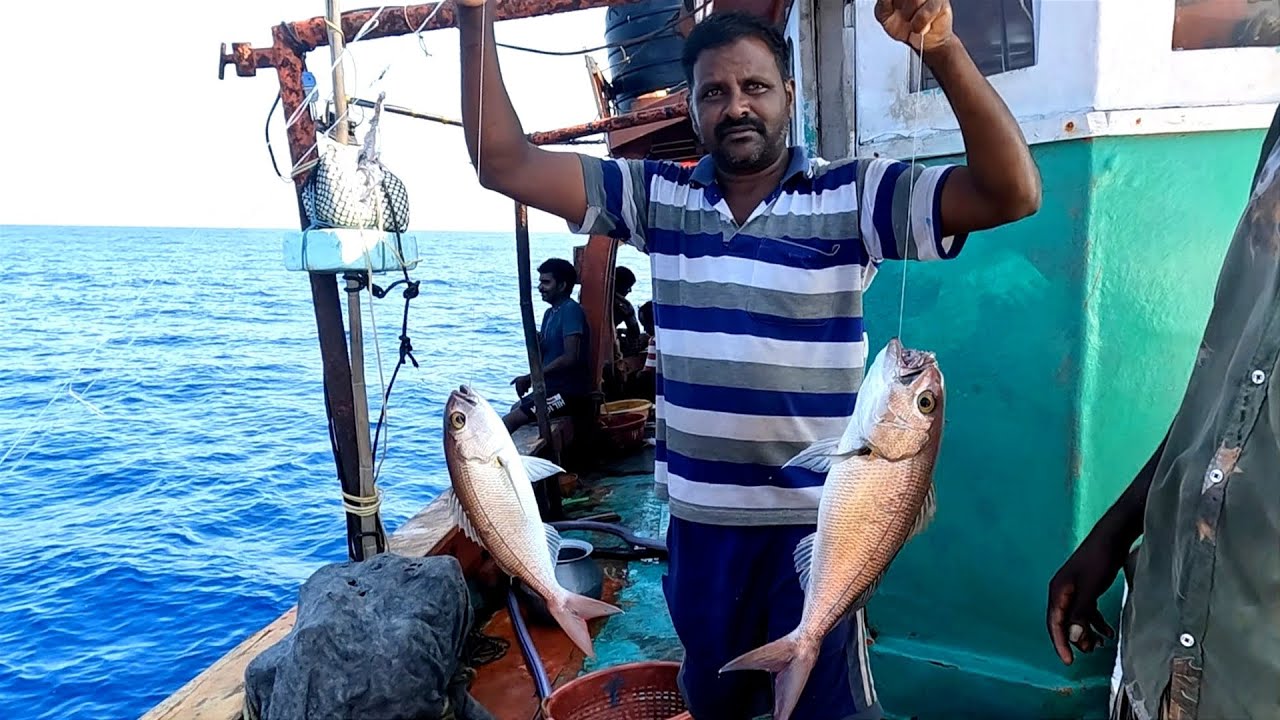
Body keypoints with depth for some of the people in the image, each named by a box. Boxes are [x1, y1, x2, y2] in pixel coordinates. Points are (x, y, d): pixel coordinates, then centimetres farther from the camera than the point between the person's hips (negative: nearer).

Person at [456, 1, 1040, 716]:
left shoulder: (853, 195, -7)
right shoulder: (657, 195, 0)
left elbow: (1013, 191, -18)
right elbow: (505, 163, -3)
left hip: (815, 518, -3)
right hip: (698, 516, 4)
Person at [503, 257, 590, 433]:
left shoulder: (571, 310, -16)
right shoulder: (550, 313, 14)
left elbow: (570, 357, -26)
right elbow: (543, 356, 16)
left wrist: (530, 378, -22)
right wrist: (535, 344, -7)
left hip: (568, 391, -11)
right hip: (553, 387, 11)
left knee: (507, 423, -19)